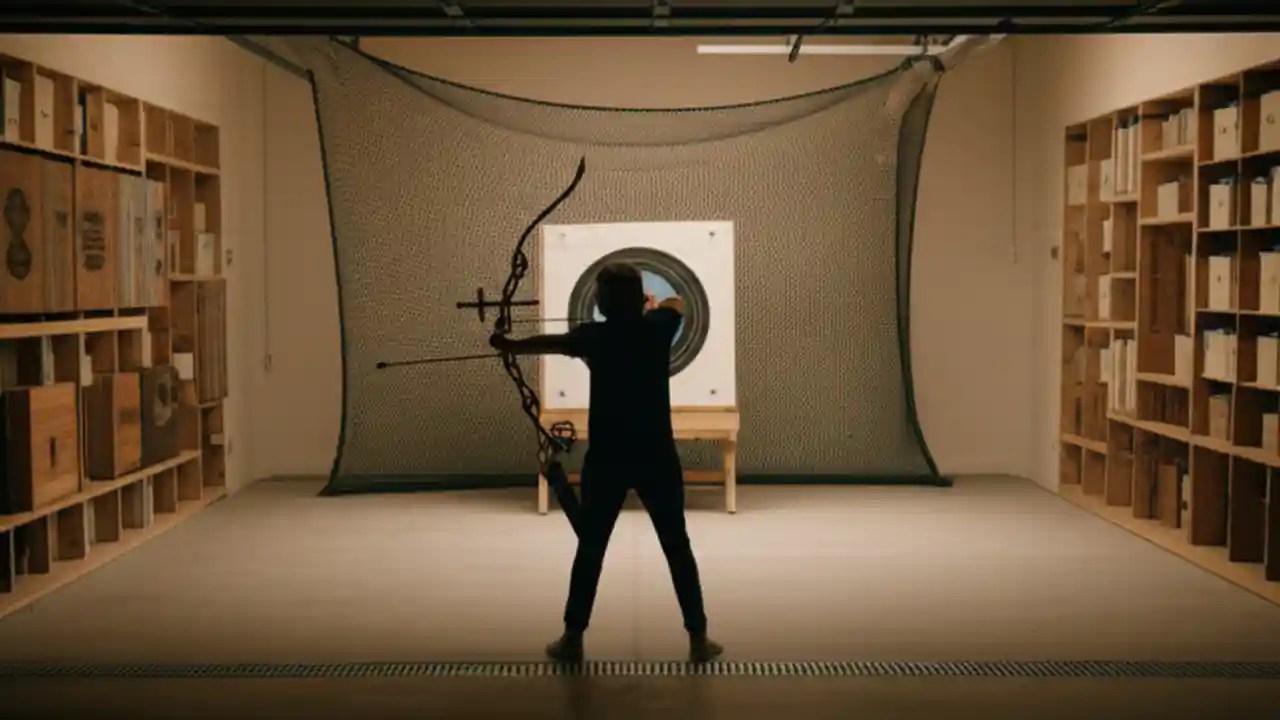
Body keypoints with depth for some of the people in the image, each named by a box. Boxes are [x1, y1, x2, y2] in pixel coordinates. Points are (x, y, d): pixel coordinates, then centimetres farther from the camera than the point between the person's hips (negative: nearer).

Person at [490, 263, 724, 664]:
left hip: (607, 458, -1)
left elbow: (546, 343, 4)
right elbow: (677, 304, 22)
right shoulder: (658, 328, 1)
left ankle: (572, 639, 13)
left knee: (590, 548, 9)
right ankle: (698, 639, 10)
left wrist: (509, 346, 21)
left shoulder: (594, 336, -6)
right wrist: (650, 304, 43)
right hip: (657, 457, 1)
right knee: (677, 547, 8)